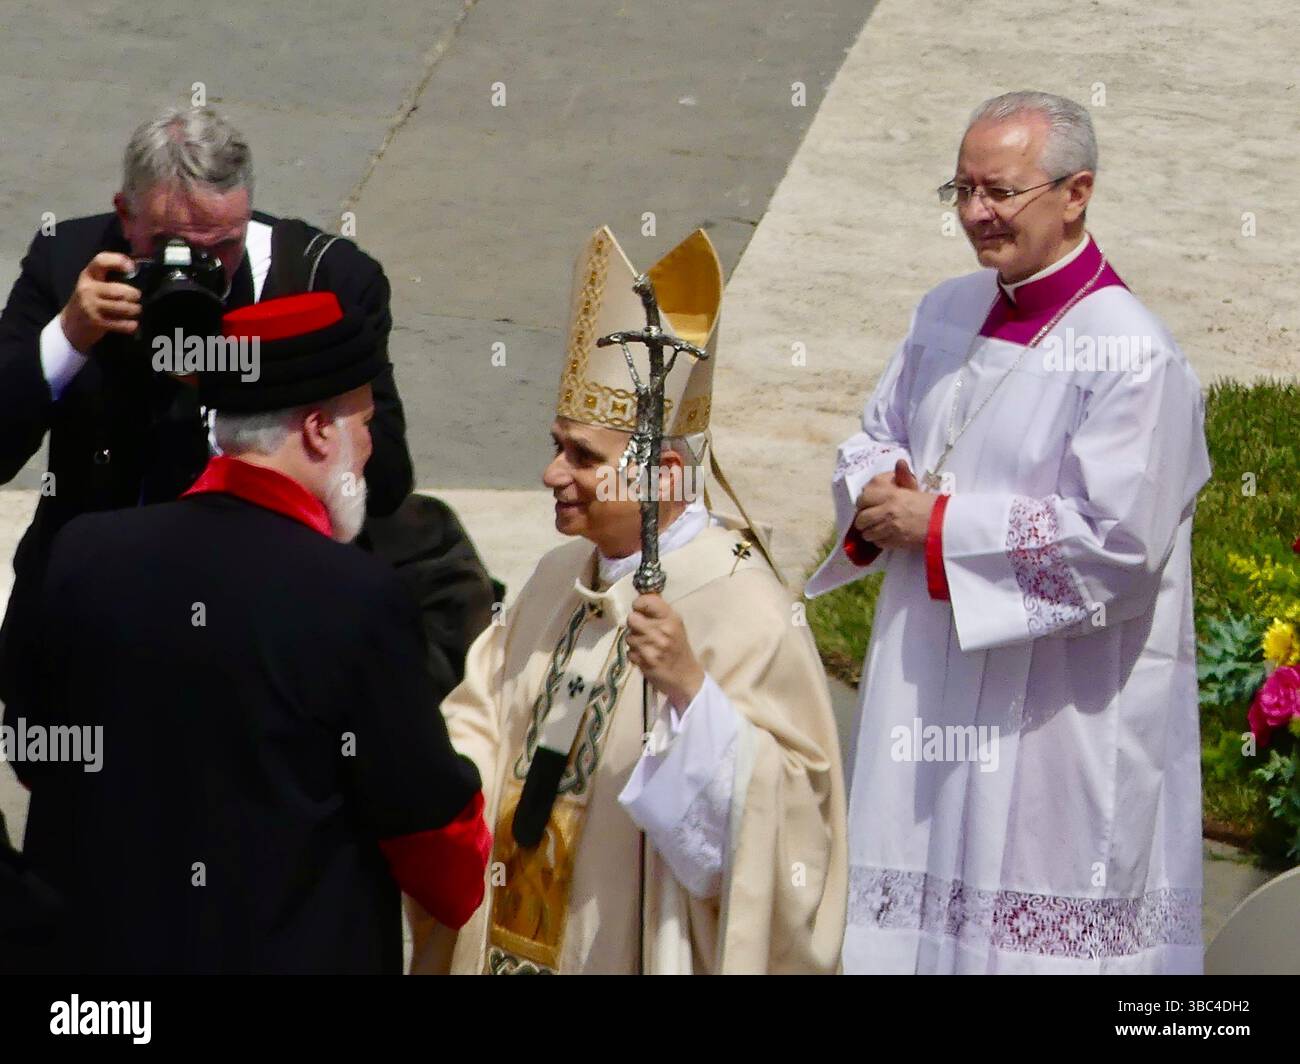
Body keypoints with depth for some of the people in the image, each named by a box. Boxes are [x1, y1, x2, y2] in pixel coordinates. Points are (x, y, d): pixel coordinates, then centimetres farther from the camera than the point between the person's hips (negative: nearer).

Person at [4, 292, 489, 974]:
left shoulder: (83, 553, -7)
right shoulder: (356, 599, -20)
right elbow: (429, 817, -11)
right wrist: (464, 892, 10)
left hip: (92, 942, 4)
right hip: (292, 950, -4)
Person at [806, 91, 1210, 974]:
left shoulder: (1133, 355, -14)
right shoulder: (949, 314, 10)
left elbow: (1117, 540, -21)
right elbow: (876, 438, 21)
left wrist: (939, 526, -16)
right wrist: (878, 495, -3)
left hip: (1060, 717, -7)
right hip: (929, 692, 7)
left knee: (1035, 933, -3)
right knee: (920, 915, 11)